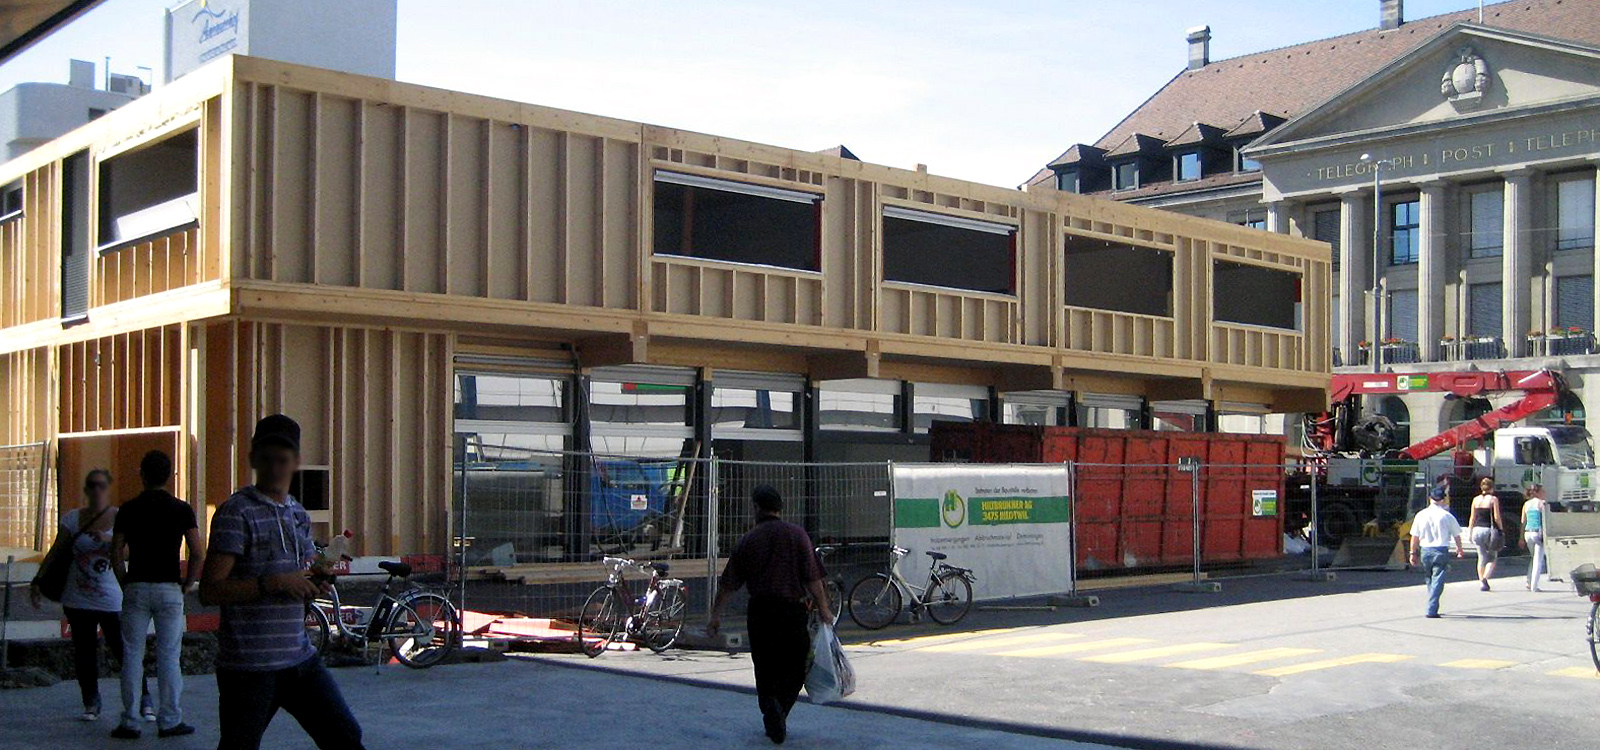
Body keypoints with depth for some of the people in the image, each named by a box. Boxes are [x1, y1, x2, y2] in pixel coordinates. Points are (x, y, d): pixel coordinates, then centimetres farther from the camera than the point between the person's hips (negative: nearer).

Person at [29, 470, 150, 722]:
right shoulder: (72, 518, 7)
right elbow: (55, 552, 7)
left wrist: (107, 540, -27)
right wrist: (37, 582, 1)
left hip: (113, 600, -2)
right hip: (78, 600, 2)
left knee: (124, 651, -6)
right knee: (84, 654, 5)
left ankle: (144, 700, 4)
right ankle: (91, 704, 18)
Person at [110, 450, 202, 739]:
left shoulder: (129, 509, 2)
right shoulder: (181, 509, -1)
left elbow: (116, 553, 0)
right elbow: (197, 554, -7)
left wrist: (125, 583, 11)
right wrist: (186, 584, 5)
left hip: (136, 588, 1)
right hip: (169, 589, -1)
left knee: (132, 656, 6)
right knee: (168, 657, 4)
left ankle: (130, 723, 8)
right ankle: (170, 721, 6)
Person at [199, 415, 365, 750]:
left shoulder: (299, 515, 15)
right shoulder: (236, 512, -8)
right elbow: (210, 590, -16)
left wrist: (318, 581, 3)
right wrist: (274, 583, -21)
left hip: (301, 659, 7)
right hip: (248, 666, -6)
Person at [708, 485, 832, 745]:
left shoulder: (747, 540, 4)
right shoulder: (797, 534, 0)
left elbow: (729, 583, 6)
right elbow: (812, 577, -5)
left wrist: (716, 615, 14)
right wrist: (823, 607, 4)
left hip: (760, 610, 1)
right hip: (793, 609, -1)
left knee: (765, 670, 10)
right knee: (795, 668, 10)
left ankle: (772, 711, -11)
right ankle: (778, 714, -2)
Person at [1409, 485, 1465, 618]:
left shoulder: (1420, 515, 1)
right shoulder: (1447, 516, -5)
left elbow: (1414, 537, 3)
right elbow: (1456, 535, 6)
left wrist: (1413, 553, 12)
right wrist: (1459, 549, 23)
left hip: (1425, 551, 3)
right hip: (1441, 551, -3)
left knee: (1430, 579, 20)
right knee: (1437, 581, -3)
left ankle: (1432, 608, 28)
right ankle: (1432, 611, -11)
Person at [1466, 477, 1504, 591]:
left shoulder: (1476, 499, 5)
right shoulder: (1493, 499, -5)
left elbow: (1472, 518, 7)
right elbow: (1497, 517, -9)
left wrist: (1470, 532, 13)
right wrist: (1501, 529, 2)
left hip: (1477, 530, 4)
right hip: (1490, 530, -4)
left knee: (1481, 557, 13)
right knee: (1492, 558, 7)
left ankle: (1481, 581, 12)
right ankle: (1485, 578, -12)